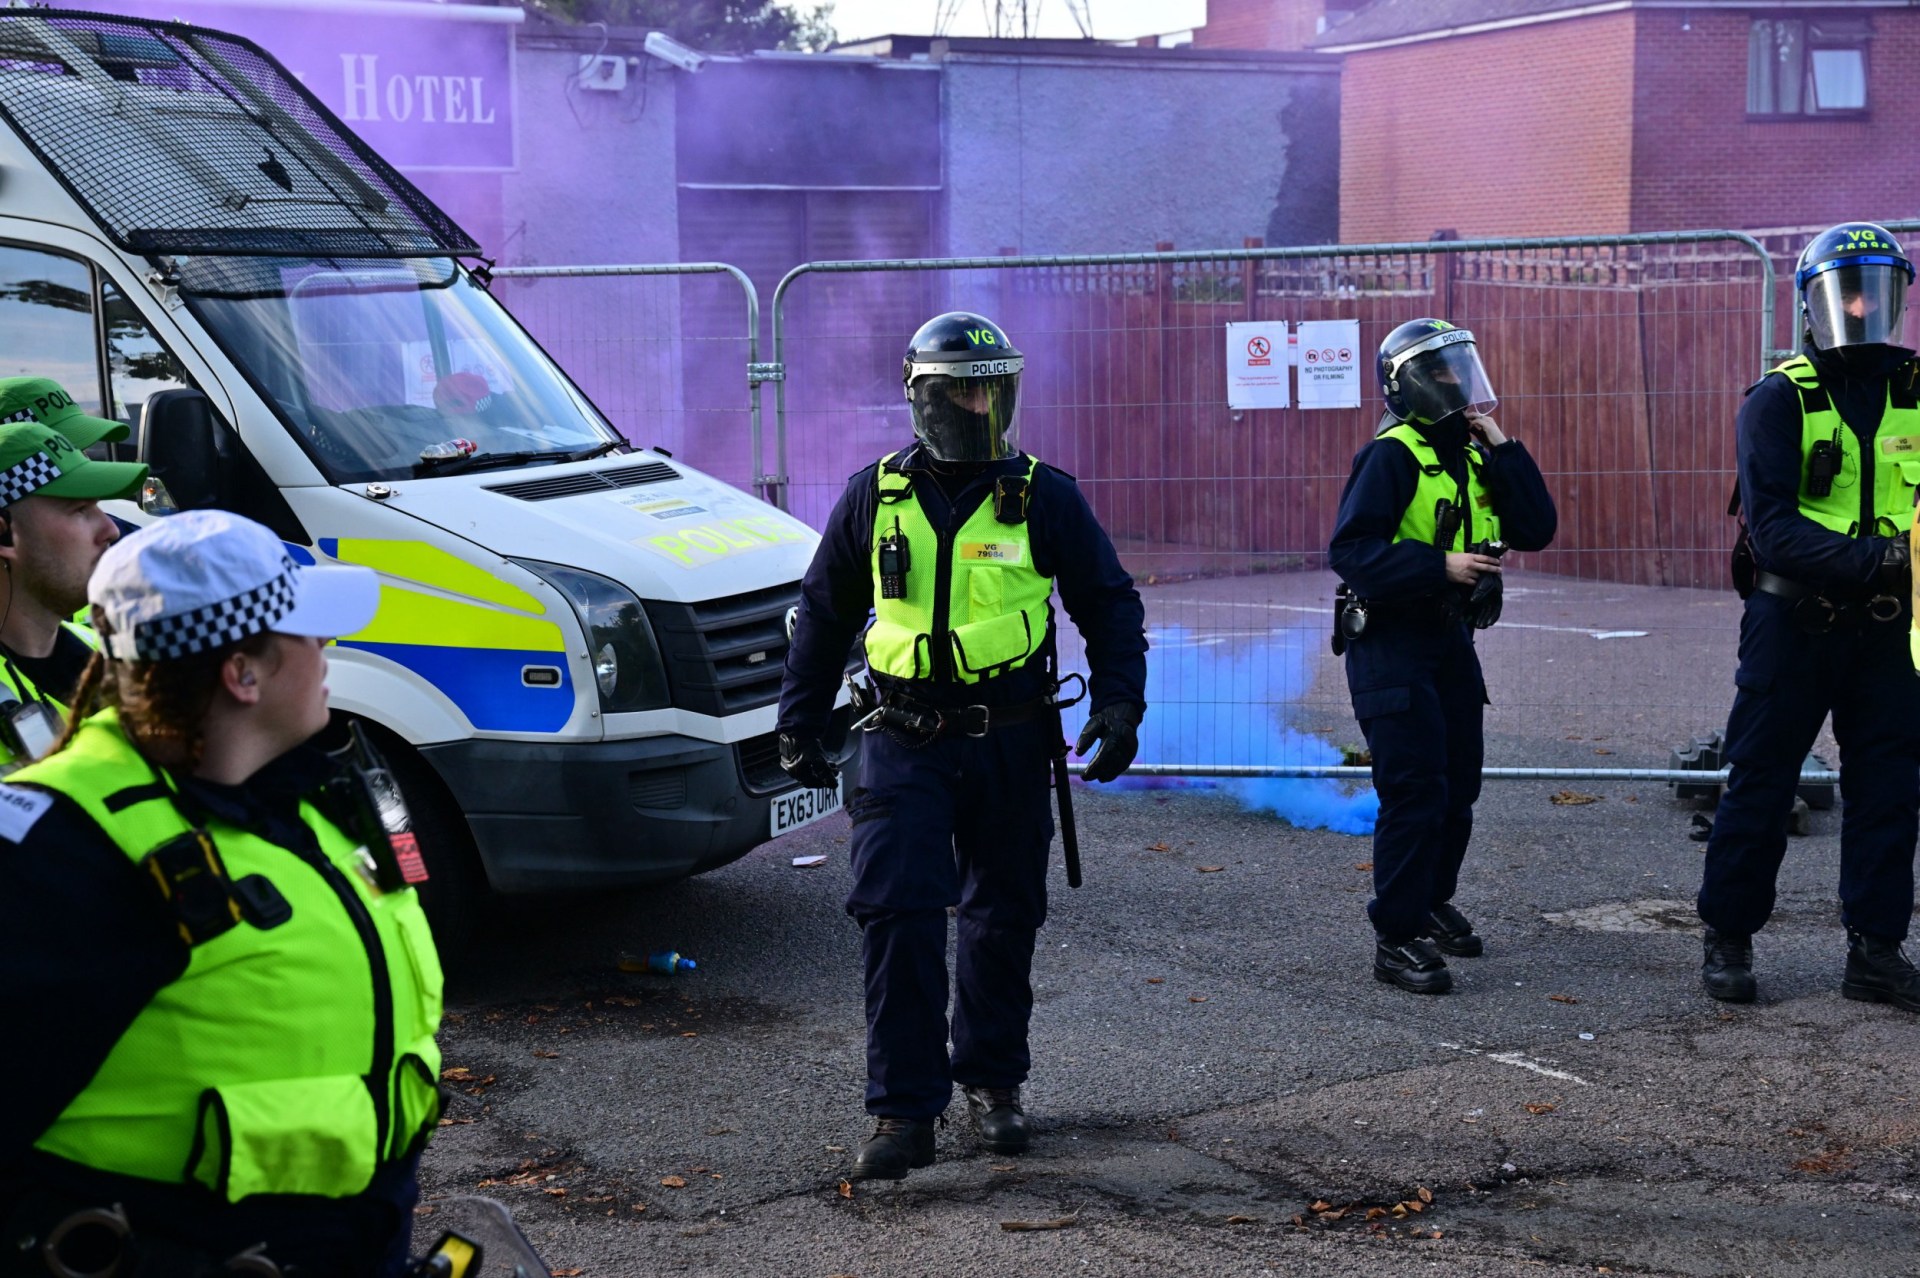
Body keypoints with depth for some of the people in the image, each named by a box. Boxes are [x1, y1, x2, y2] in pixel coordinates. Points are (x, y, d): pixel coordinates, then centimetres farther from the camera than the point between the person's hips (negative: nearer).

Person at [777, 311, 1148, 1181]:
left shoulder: (1043, 499, 1)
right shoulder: (875, 497, 4)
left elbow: (1110, 605, 8)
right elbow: (823, 613, 15)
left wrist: (1119, 702, -4)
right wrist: (799, 721, 13)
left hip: (1009, 744, 0)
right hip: (905, 743, 0)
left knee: (1002, 919, 11)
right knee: (896, 914, -11)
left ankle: (992, 1083, 29)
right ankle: (903, 1111, -5)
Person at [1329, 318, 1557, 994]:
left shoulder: (1472, 456, 11)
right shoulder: (1392, 456, -12)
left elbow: (1536, 529, 2)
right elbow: (1350, 551, -21)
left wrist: (1503, 447, -4)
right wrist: (1441, 567, -25)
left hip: (1450, 640, 8)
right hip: (1391, 642, -8)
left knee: (1458, 786, 15)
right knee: (1415, 792, -11)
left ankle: (1432, 903, 35)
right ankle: (1396, 938, -3)